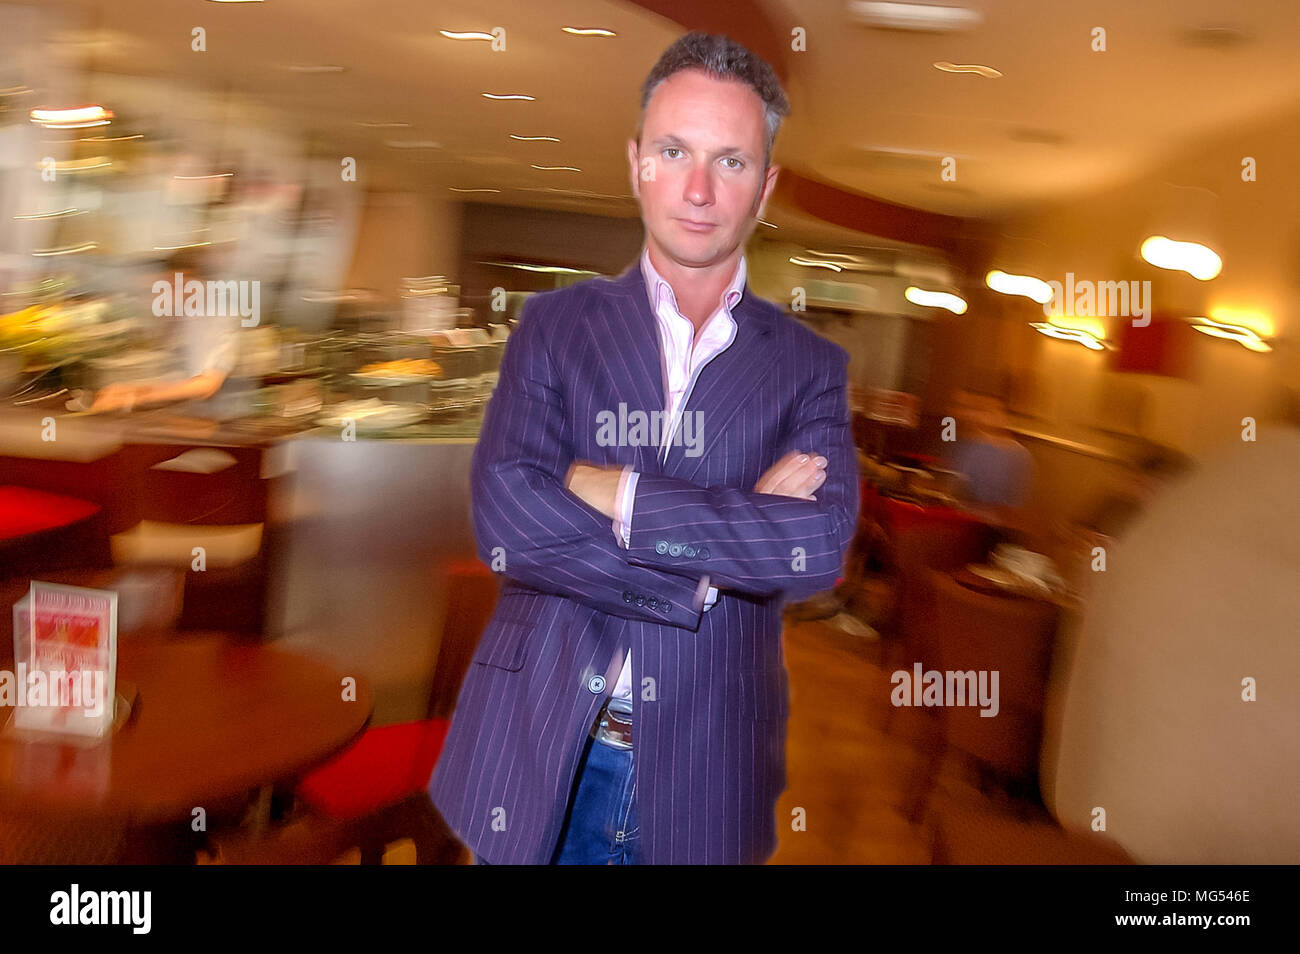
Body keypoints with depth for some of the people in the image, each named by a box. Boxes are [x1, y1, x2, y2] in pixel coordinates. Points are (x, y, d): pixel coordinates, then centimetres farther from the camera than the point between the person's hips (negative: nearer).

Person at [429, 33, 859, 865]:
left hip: (704, 774, 1)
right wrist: (732, 534, -17)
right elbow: (503, 519, -15)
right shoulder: (555, 325, 0)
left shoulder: (809, 366, 0)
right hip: (538, 756, 0)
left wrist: (616, 495, -18)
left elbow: (822, 546, -16)